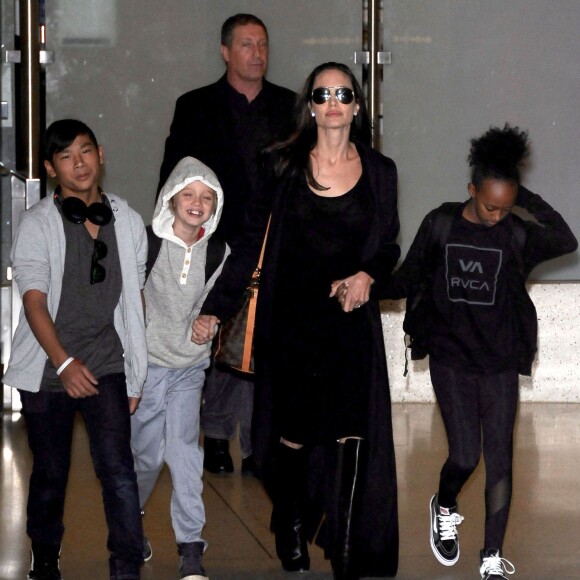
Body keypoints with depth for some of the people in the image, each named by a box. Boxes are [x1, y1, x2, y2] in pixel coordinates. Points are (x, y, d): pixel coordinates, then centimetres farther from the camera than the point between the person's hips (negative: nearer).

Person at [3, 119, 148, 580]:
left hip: (107, 367, 1)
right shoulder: (38, 224, -5)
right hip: (47, 369, -1)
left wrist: (138, 371, 9)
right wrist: (65, 363, -25)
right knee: (50, 473, 11)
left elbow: (136, 298, 11)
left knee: (118, 469, -14)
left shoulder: (128, 221, 4)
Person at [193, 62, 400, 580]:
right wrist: (216, 308, -4)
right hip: (292, 319, 0)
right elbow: (253, 243, 3)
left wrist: (368, 275, -9)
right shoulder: (286, 167, 3)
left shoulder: (379, 171, 6)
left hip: (352, 319, 0)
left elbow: (389, 246, 13)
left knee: (353, 433, -10)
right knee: (293, 434, 3)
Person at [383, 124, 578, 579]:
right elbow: (408, 279, 5)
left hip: (500, 363, 1)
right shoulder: (441, 225, -3)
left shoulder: (515, 234, -4)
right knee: (465, 454, -6)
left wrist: (530, 201, -18)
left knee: (500, 459, 1)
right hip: (451, 359, -1)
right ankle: (444, 508, 28)